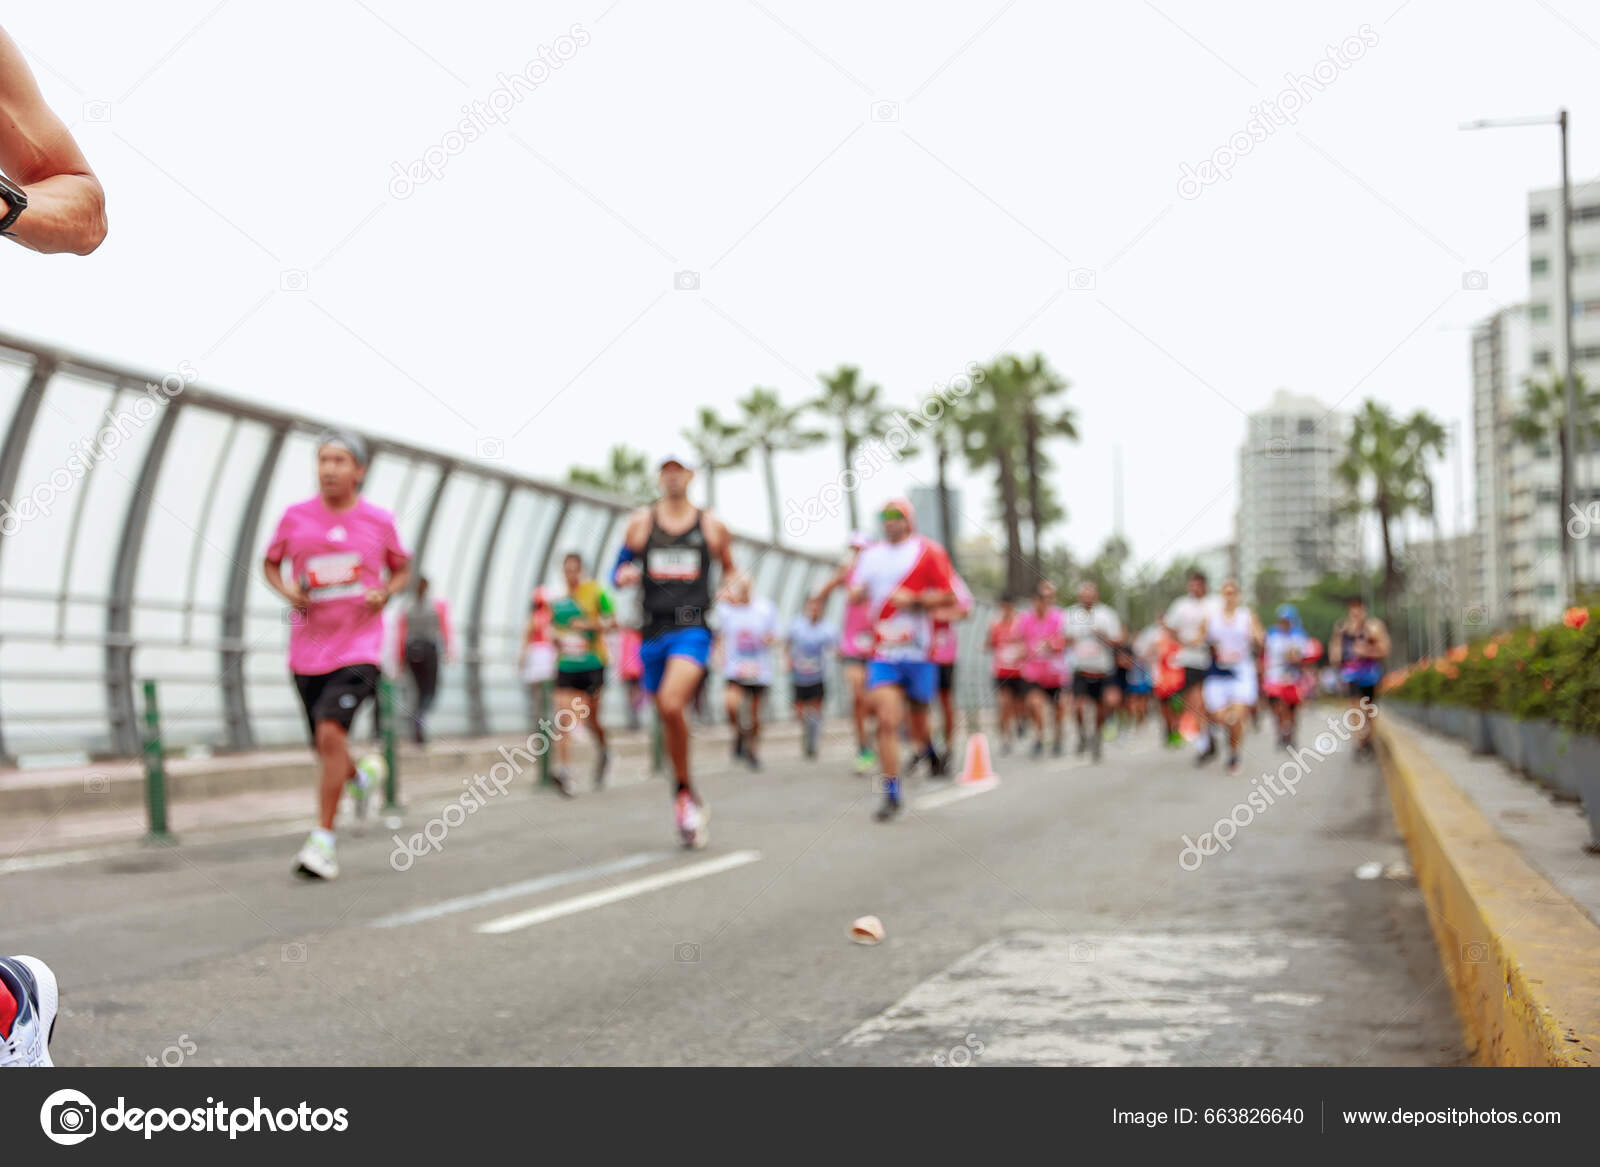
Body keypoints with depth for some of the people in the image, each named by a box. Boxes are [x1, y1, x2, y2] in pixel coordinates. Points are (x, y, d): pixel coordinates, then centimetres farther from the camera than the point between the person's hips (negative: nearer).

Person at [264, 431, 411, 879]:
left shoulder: (378, 521, -1)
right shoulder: (296, 517, 1)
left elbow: (401, 568, 15)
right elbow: (271, 563, 14)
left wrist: (385, 593, -6)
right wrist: (288, 591, -6)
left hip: (358, 648, -3)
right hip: (308, 649, 3)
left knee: (331, 732, -21)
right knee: (325, 746, 12)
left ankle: (323, 839, -15)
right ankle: (359, 779, 49)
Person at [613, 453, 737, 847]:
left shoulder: (710, 525, 8)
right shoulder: (641, 522, 9)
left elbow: (729, 569, 21)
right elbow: (619, 573, 14)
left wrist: (735, 584, -2)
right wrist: (625, 575, -9)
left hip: (692, 627, -3)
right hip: (652, 630, 3)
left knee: (672, 704, -25)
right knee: (666, 717, 8)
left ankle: (684, 793, -10)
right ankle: (690, 798, 26)